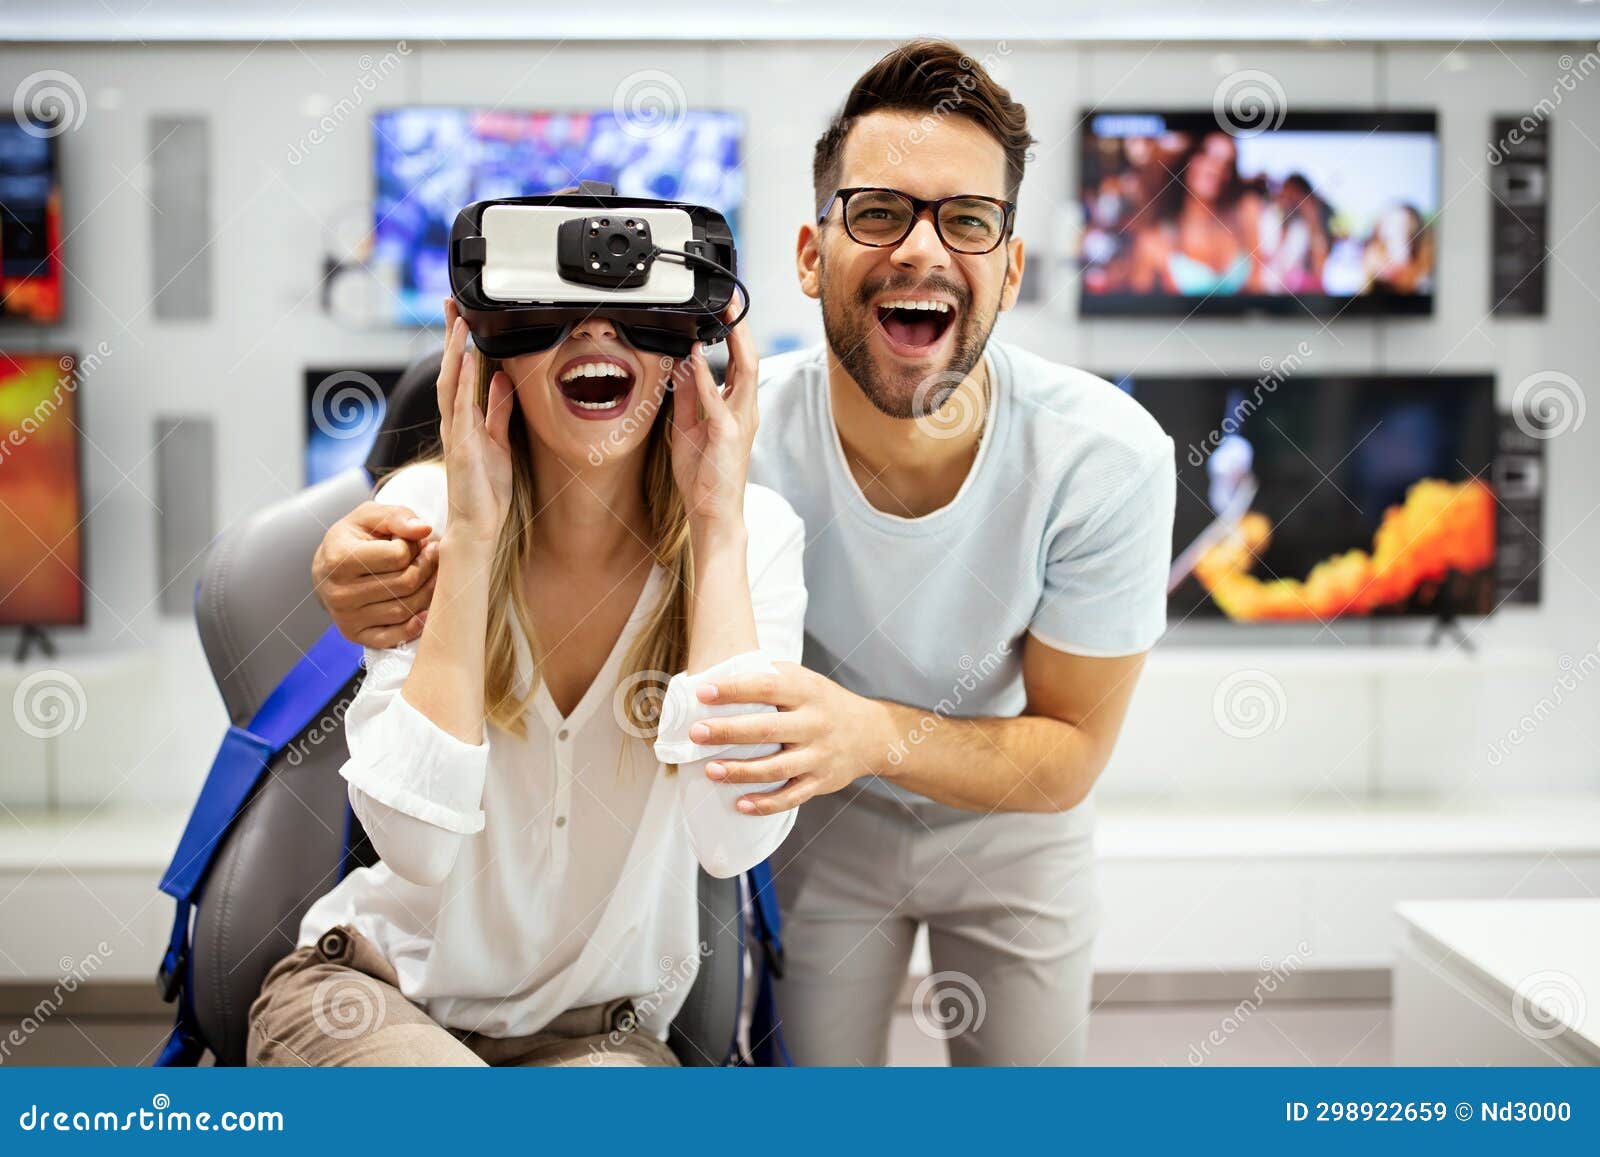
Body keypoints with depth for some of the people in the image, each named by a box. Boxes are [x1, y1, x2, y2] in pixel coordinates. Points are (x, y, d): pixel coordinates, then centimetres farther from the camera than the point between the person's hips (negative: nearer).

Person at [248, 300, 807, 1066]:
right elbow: (417, 843, -21)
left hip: (596, 1030, 1)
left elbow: (736, 838, -25)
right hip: (377, 986, -1)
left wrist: (719, 524, -22)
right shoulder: (425, 509, -10)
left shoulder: (755, 534, -10)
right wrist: (470, 535, -23)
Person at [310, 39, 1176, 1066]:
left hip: (1014, 825, 1)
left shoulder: (1109, 459, -31)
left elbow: (1068, 755, -24)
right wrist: (387, 557, -38)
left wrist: (875, 733, -45)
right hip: (828, 818, 0)